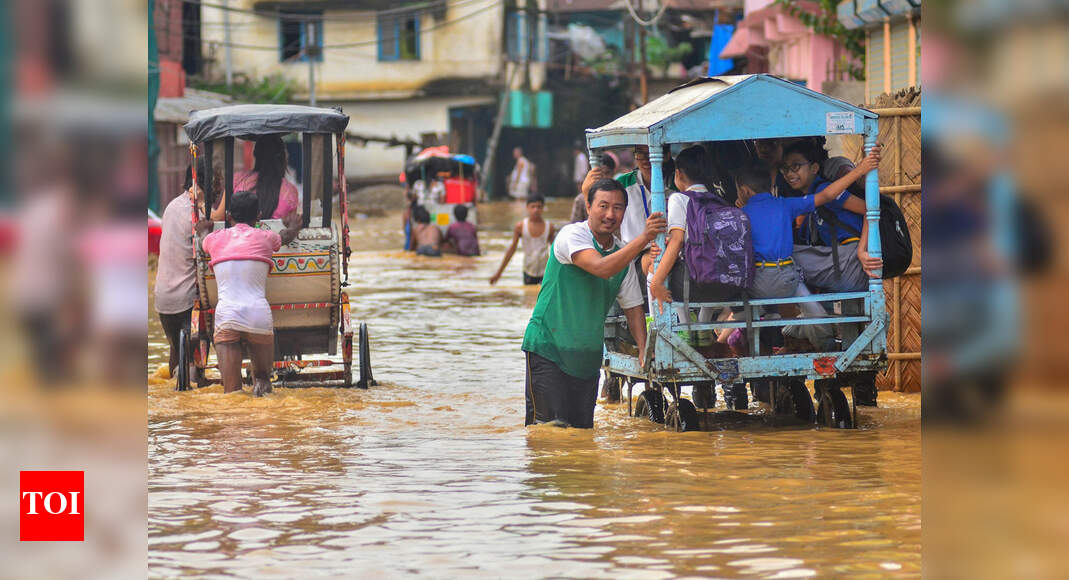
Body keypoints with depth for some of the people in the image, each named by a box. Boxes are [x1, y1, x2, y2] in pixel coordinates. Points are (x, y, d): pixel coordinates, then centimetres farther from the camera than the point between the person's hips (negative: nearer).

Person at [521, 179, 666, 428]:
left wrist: (644, 351, -1)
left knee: (583, 429, 5)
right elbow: (602, 268, -29)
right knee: (550, 428, -15)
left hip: (587, 357, 7)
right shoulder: (572, 235, -12)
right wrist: (644, 238, -33)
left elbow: (633, 307, 13)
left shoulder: (623, 253, 8)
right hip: (548, 348, -6)